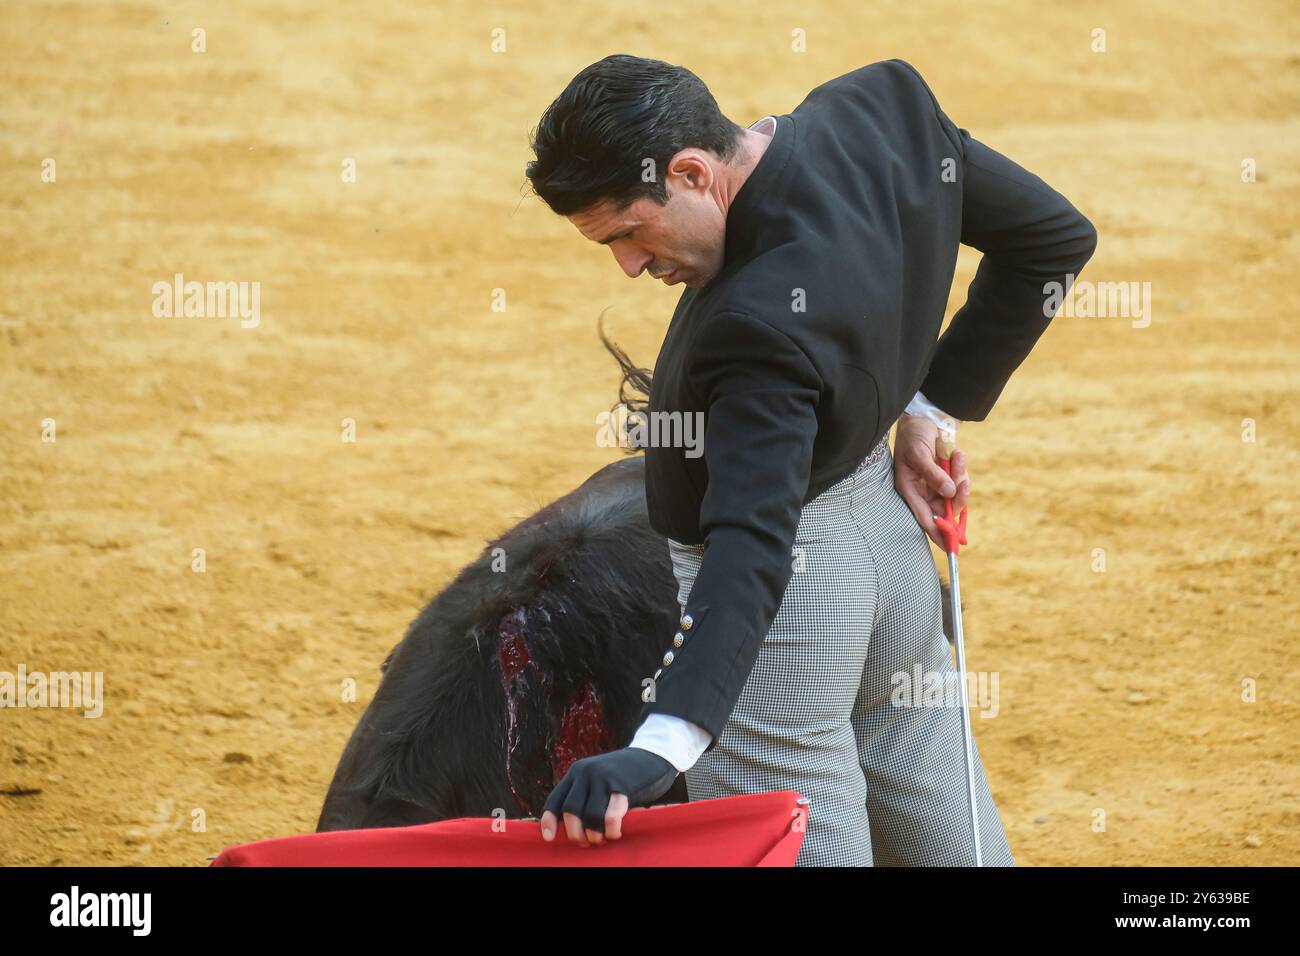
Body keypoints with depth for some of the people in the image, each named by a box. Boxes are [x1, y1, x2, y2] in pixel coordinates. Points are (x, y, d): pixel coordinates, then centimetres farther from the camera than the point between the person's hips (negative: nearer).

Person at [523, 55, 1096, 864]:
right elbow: (1054, 235, 3)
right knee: (951, 841, 23)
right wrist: (934, 403, 3)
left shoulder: (763, 319, -33)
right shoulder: (887, 103, -10)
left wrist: (662, 746, -49)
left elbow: (754, 542, -40)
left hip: (798, 583, -9)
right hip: (889, 519, 9)